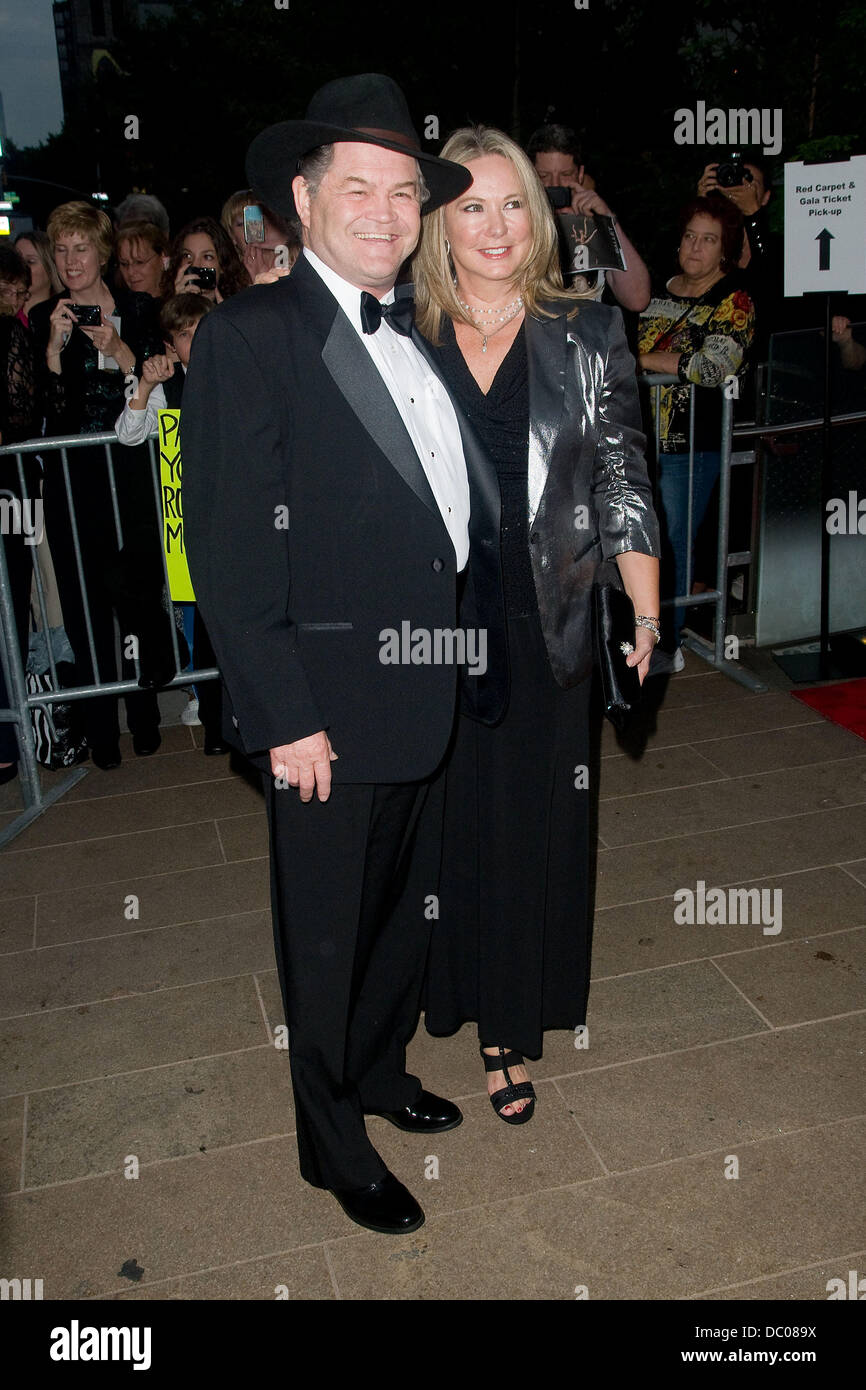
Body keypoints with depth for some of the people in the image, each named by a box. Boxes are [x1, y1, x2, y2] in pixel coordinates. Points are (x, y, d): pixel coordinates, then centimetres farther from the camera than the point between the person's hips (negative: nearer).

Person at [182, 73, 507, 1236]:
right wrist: (284, 716, -18)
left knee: (416, 911, 22)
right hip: (334, 704, -7)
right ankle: (334, 1143, 34)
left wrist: (487, 654, 7)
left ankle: (381, 1071, 48)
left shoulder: (419, 338, 13)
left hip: (439, 697, 8)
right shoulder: (251, 335, -10)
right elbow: (229, 548, -16)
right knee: (326, 939, 11)